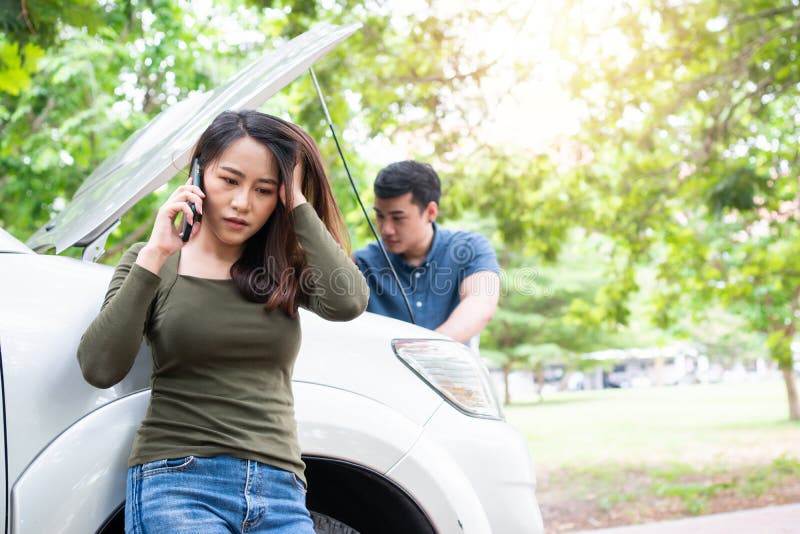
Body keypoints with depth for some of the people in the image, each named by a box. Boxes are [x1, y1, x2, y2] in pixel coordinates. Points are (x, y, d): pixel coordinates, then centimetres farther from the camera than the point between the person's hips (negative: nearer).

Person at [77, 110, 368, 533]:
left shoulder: (287, 271, 11)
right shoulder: (152, 263, 6)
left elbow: (348, 301, -11)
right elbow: (99, 369, -7)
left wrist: (299, 204, -4)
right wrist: (154, 257, -10)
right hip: (176, 481, -2)